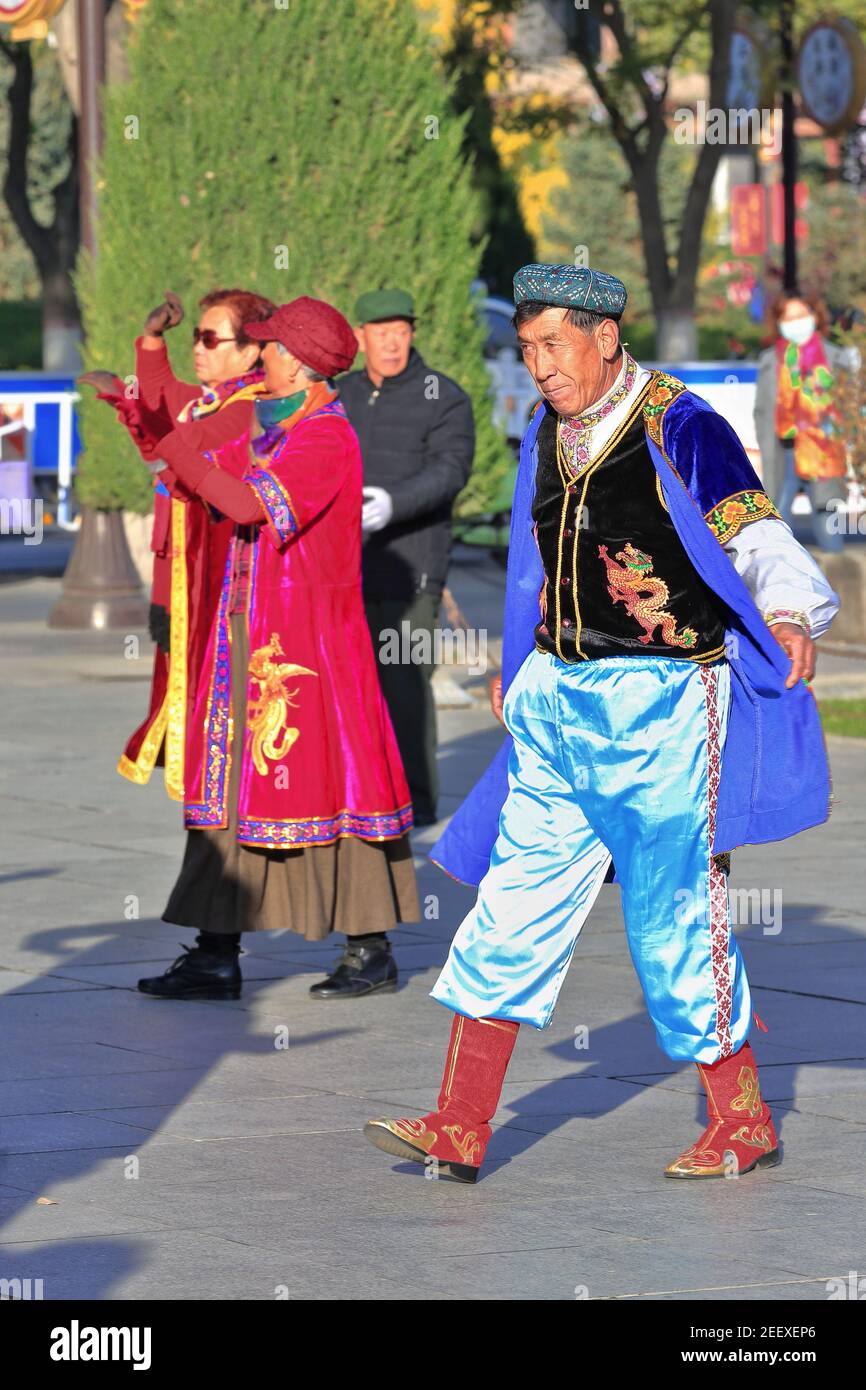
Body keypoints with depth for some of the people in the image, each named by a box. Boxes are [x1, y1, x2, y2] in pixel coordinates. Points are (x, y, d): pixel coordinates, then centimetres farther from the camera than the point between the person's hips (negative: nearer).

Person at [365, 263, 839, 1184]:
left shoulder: (682, 430, -9)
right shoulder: (546, 437, 12)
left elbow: (760, 544, -15)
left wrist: (789, 622, -33)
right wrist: (519, 670, 28)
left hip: (660, 704, -6)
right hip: (557, 706, 7)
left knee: (674, 917, -1)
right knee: (512, 902, 2)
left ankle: (743, 1124, 14)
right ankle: (458, 1130, 3)